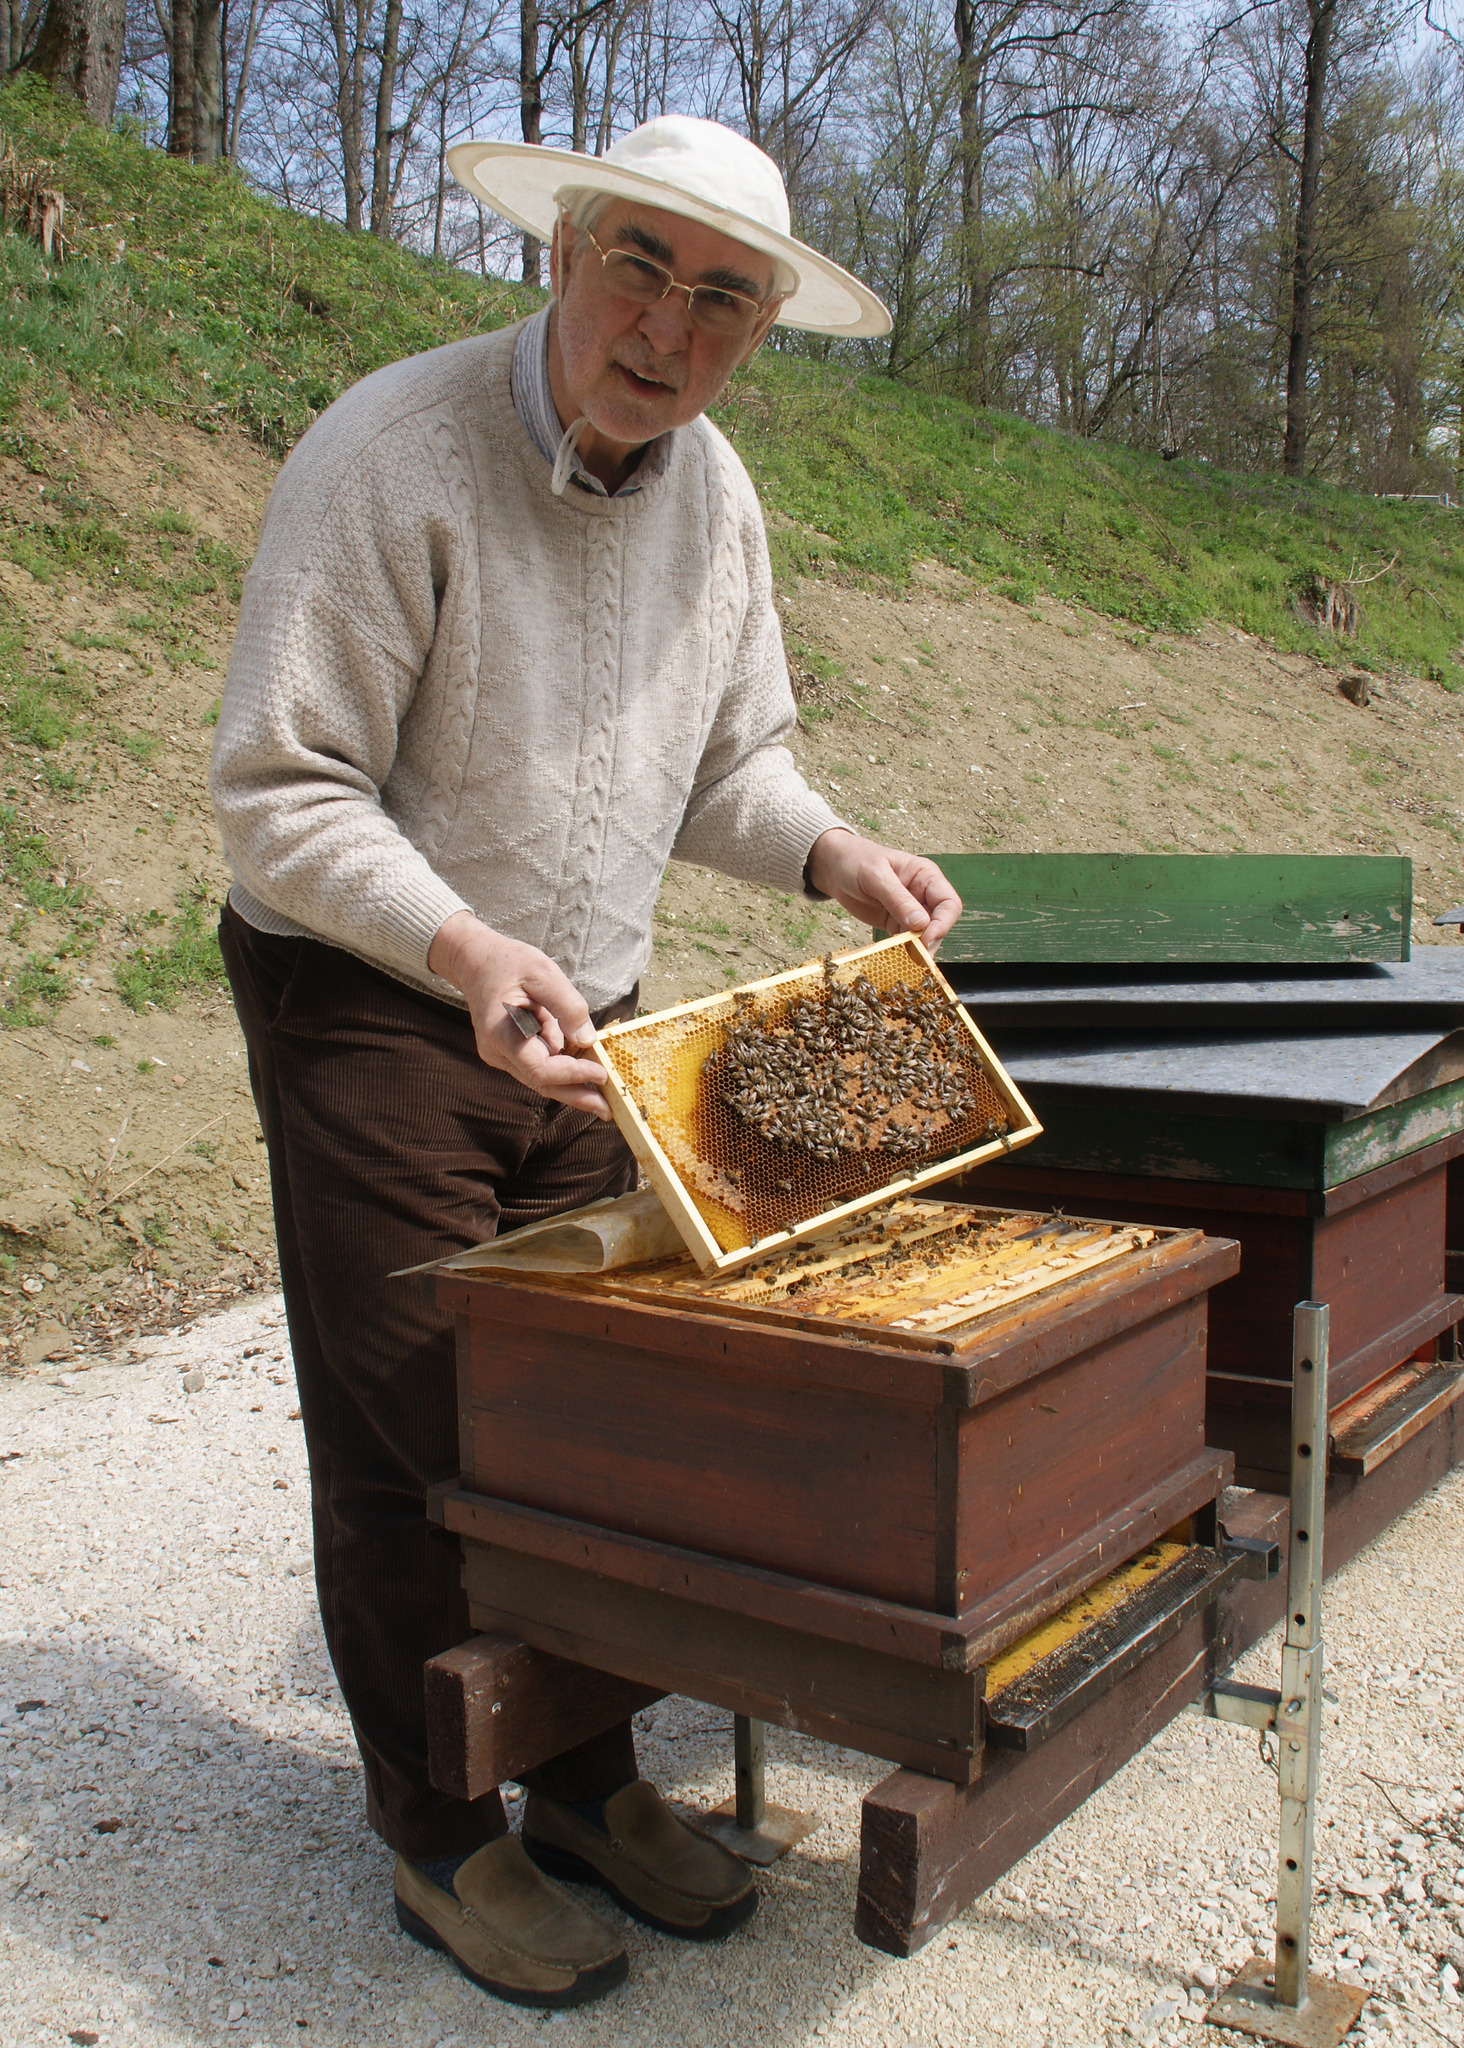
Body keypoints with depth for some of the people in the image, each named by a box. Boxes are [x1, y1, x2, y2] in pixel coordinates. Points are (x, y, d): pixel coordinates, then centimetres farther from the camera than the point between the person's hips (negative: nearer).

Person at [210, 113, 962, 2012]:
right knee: (412, 1437, 1)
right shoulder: (392, 450, -18)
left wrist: (831, 850, -7)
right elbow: (280, 789, -21)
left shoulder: (714, 495, 3)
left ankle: (587, 1781, 30)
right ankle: (443, 1839, 20)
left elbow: (726, 764, 13)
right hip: (369, 1010, -6)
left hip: (579, 1022, 6)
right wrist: (466, 949, -36)